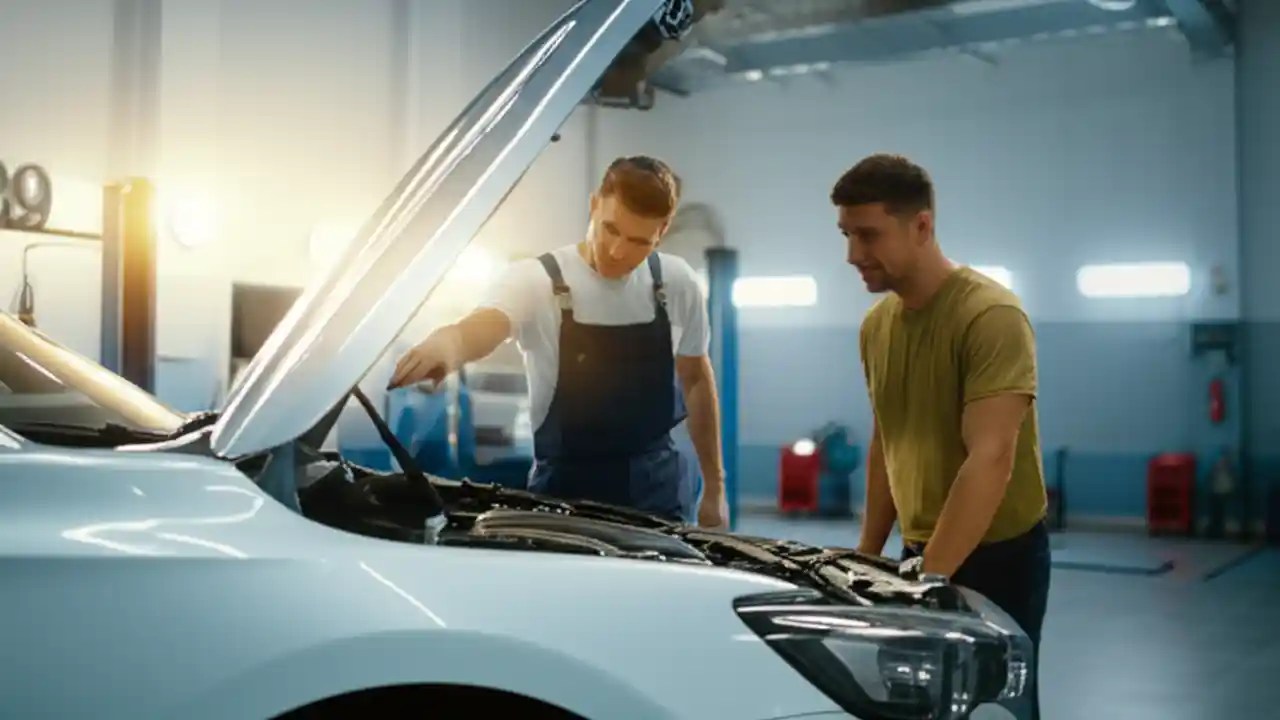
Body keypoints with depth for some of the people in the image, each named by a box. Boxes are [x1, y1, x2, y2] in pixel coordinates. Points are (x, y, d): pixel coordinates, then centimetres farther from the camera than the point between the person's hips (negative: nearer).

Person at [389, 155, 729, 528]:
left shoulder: (677, 283, -3)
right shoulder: (537, 279, -15)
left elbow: (696, 378, 10)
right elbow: (482, 325, -37)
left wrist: (715, 486, 11)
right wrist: (447, 343, -62)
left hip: (658, 482, 3)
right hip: (567, 484, -3)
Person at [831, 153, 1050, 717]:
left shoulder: (991, 316, -20)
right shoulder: (876, 324, 5)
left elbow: (990, 460, -27)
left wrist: (929, 576, -31)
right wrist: (868, 551, 13)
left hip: (996, 555, -6)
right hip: (920, 552, 7)